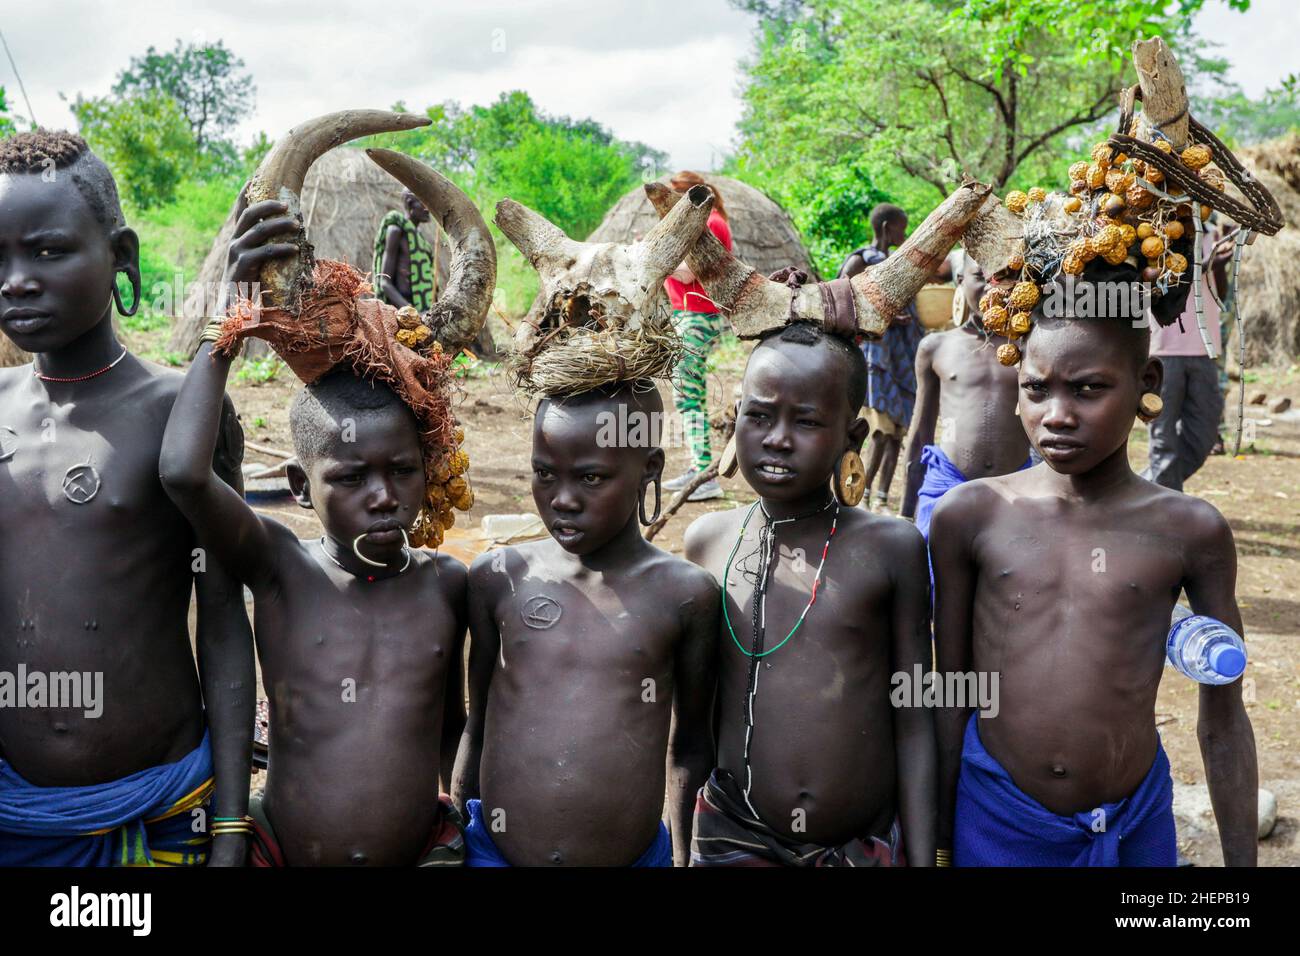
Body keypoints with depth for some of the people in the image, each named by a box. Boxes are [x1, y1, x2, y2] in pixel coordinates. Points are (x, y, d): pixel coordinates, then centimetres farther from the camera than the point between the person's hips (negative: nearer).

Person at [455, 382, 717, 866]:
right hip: (492, 850, 1)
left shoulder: (685, 595, -7)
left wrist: (683, 857, 9)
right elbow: (477, 725, 7)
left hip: (634, 855, -1)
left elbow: (690, 744, 4)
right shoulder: (497, 579, -3)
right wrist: (452, 842, 13)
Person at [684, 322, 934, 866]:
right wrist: (682, 841, 11)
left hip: (867, 842, -1)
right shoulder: (707, 541, -1)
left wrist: (922, 857, -3)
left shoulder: (890, 549, -7)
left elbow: (913, 723, -4)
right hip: (733, 839, 2)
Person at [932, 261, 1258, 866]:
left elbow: (1223, 719, 2)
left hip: (1136, 825, 0)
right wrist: (939, 838, 7)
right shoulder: (971, 515, -6)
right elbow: (951, 692, 2)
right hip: (995, 820, 0)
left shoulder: (1189, 532, -6)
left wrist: (1239, 859, 5)